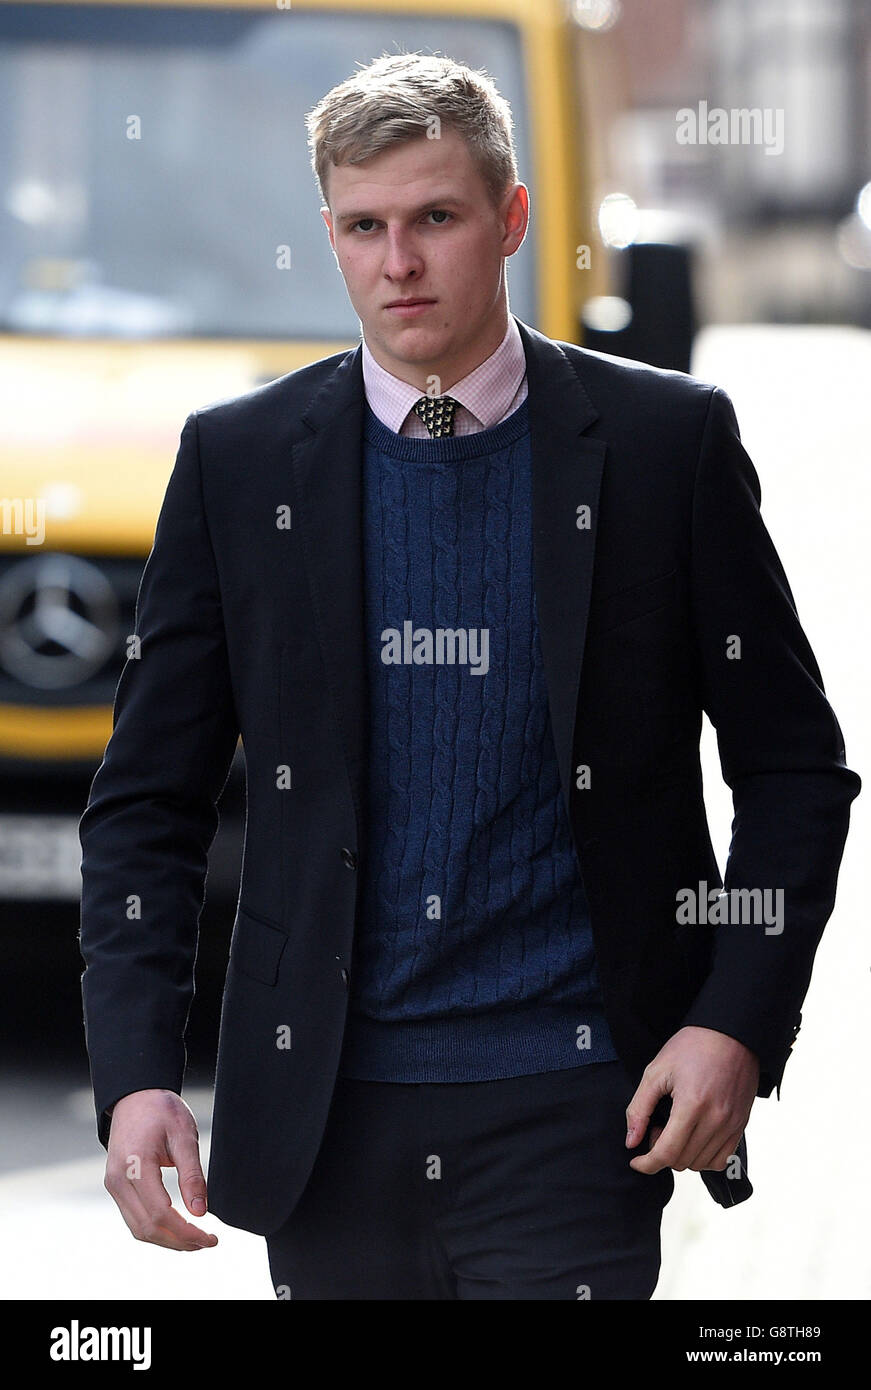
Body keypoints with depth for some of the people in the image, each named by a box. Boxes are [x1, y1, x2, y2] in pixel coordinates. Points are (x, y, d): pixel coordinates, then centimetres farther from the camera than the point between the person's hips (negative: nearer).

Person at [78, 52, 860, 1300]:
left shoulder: (668, 442, 0)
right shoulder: (238, 461, 4)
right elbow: (149, 798, 7)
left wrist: (737, 1022, -7)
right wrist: (136, 1076, -5)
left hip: (572, 1106, -2)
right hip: (326, 1122, 2)